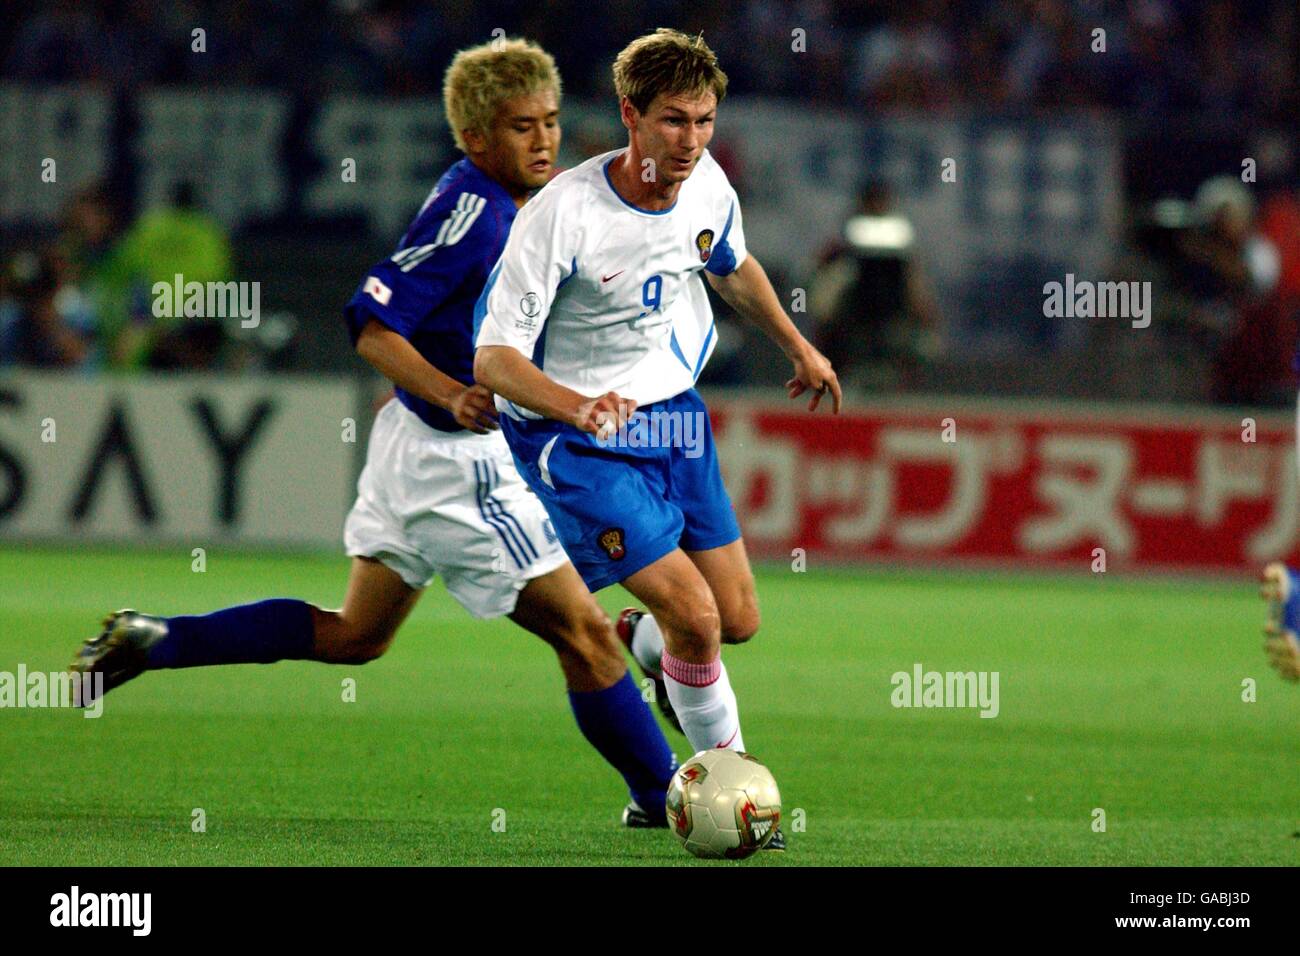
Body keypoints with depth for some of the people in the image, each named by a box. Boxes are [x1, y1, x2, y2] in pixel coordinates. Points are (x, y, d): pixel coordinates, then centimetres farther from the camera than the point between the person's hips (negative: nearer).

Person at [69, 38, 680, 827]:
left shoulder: (500, 200, 7)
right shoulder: (473, 213, -21)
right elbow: (374, 329, -24)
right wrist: (450, 393, -37)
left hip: (417, 441, 10)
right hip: (457, 464, -10)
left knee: (355, 636, 20)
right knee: (585, 634, -3)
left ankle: (152, 642, 20)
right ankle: (661, 797, 7)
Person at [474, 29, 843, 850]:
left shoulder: (707, 184, -5)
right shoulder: (563, 213, -26)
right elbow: (494, 358, -26)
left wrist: (799, 347, 29)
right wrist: (578, 408, -43)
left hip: (671, 412, 7)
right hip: (575, 441, -7)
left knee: (738, 621, 8)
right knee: (693, 613, -16)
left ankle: (631, 646, 41)